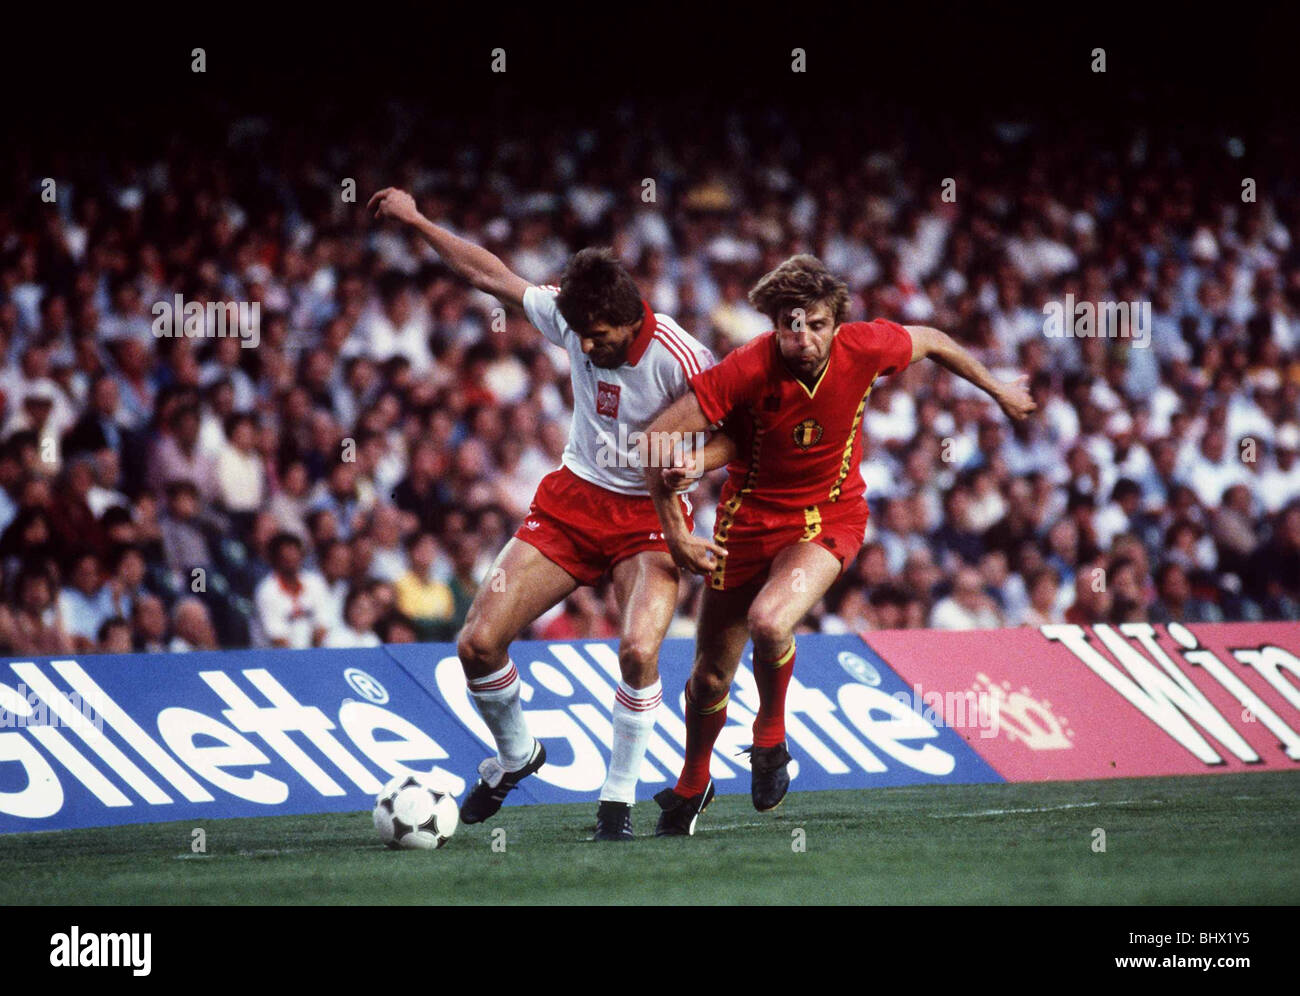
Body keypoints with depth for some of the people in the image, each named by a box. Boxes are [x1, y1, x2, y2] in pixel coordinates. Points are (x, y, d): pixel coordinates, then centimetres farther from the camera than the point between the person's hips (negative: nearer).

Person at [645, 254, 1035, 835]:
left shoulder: (865, 348, -19)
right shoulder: (748, 370, -25)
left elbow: (931, 342, 5)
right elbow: (657, 438, -21)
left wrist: (998, 390, 19)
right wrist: (675, 532, -21)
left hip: (830, 519, 0)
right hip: (749, 519, 1)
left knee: (769, 622, -31)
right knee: (711, 674, 9)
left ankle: (771, 732, 0)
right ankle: (692, 784, 39)